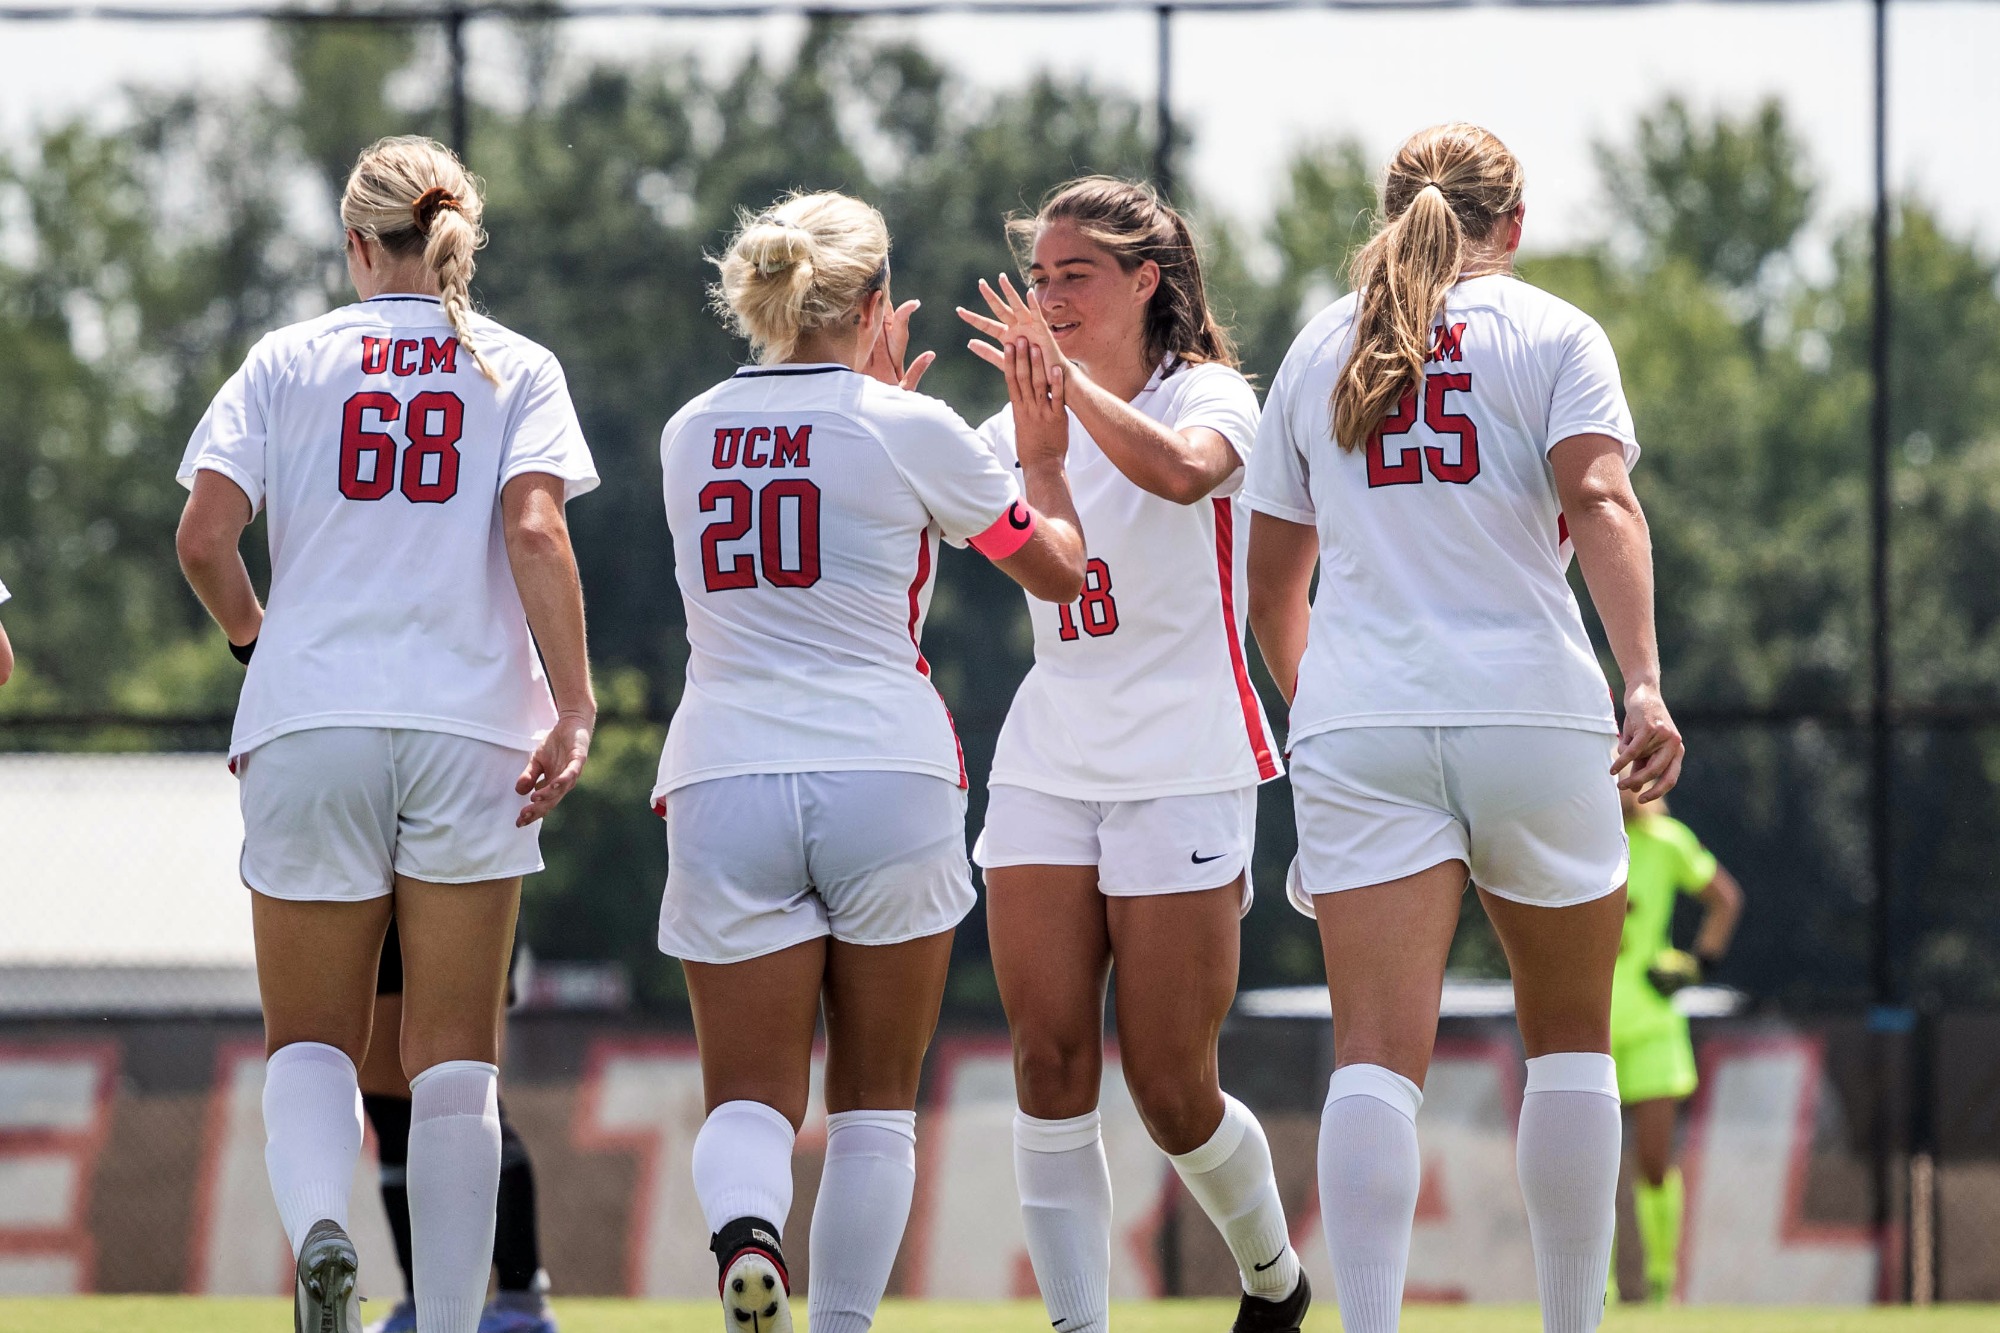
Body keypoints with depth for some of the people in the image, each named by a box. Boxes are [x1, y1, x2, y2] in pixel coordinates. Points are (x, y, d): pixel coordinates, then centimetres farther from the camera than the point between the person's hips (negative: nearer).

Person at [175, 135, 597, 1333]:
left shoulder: (290, 359, 6)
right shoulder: (516, 368, 6)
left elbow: (205, 536, -2)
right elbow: (536, 530, -9)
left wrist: (254, 632, 17)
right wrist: (573, 709, -11)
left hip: (310, 727, 0)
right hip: (472, 732, 0)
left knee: (313, 1038, 8)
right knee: (456, 1056, 7)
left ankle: (319, 1228, -21)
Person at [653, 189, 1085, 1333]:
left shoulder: (693, 434, 9)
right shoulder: (909, 431, -2)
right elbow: (1059, 569, 10)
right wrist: (1044, 444, 26)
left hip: (725, 781, 2)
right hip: (886, 770, -2)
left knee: (750, 1095, 1)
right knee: (876, 1099, 11)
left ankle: (744, 1226, -31)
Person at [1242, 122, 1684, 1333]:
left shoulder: (1321, 348, 16)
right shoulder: (1551, 333, 5)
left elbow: (1274, 578, 21)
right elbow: (1600, 502, -13)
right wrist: (1645, 684, -21)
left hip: (1357, 723, 2)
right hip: (1530, 713, -2)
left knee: (1379, 1051, -8)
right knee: (1571, 1037, 16)